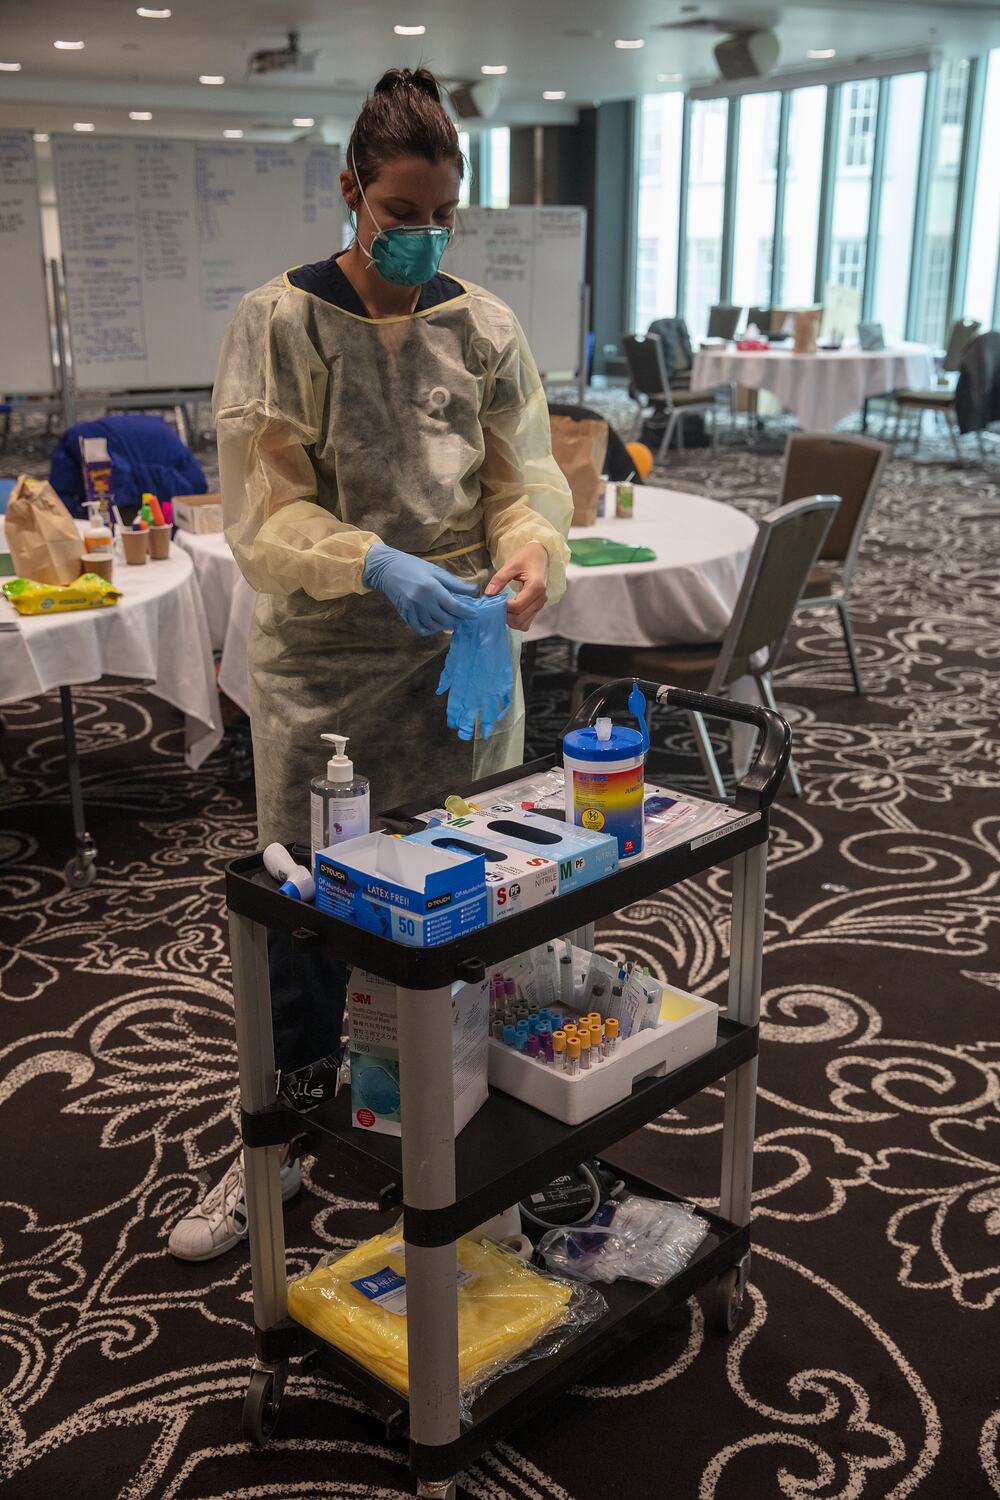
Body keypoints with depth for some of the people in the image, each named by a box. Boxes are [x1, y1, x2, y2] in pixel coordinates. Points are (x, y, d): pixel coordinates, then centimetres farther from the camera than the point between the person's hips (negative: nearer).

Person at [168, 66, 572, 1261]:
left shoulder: (482, 325, 2)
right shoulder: (279, 323, -7)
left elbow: (525, 477, 5)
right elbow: (263, 513, -12)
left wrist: (531, 551, -18)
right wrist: (378, 567, -29)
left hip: (461, 656, 3)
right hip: (323, 664, -2)